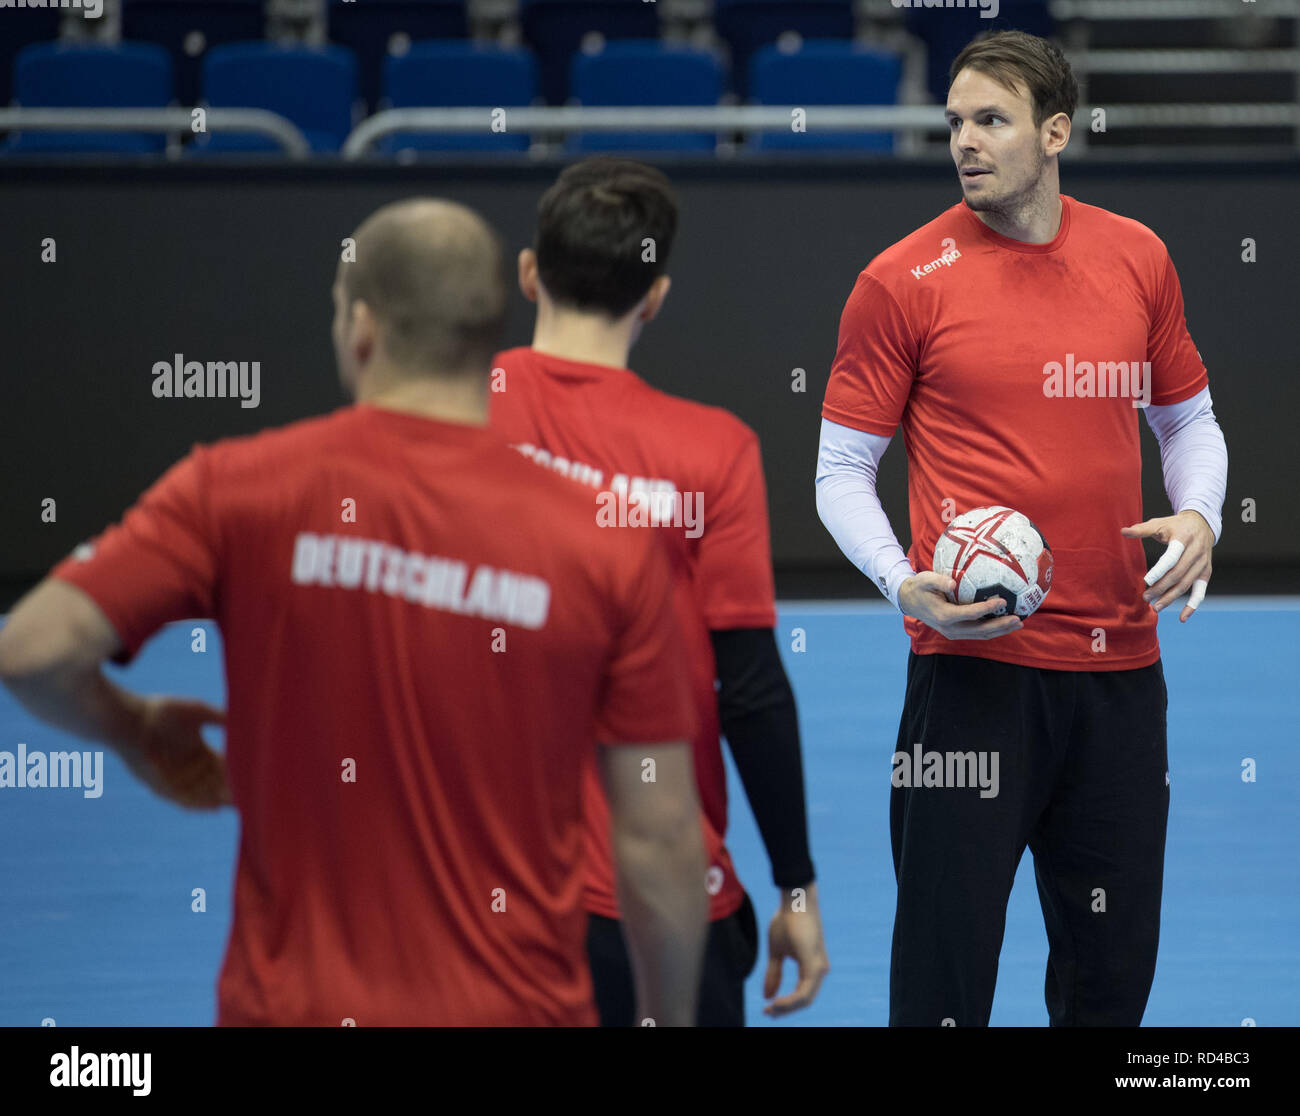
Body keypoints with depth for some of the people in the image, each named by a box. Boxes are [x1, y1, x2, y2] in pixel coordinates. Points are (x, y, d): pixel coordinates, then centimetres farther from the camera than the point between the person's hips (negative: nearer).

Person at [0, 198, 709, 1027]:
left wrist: (137, 731, 9)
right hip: (519, 1003, 0)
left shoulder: (236, 487, -7)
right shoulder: (610, 551, -7)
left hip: (291, 998, 0)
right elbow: (660, 843, -4)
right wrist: (670, 1020, 11)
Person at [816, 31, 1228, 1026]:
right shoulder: (904, 280, -4)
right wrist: (905, 582, -16)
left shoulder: (1138, 258, 7)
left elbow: (1189, 418, 20)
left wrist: (1198, 516, -1)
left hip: (1120, 664, 4)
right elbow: (841, 468, 1)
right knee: (946, 971, -4)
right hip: (972, 661, -4)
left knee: (1113, 972, 10)